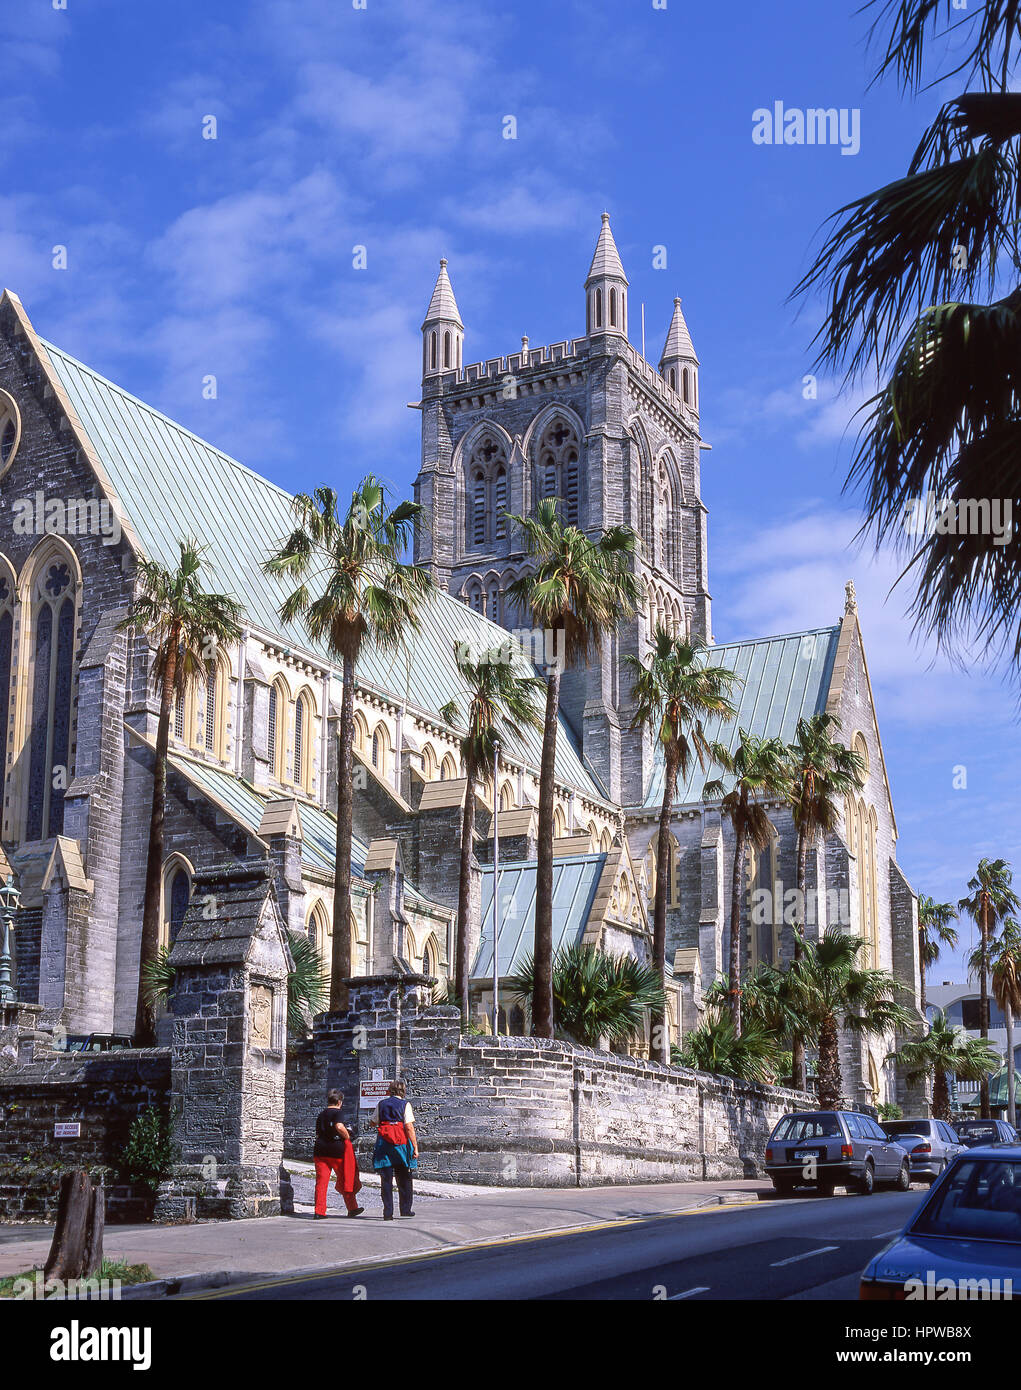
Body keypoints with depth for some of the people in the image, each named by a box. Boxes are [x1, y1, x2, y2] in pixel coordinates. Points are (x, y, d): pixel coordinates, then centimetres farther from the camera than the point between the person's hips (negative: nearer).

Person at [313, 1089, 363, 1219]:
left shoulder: (320, 1114, 16)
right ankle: (352, 1209, 18)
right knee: (345, 1180, 8)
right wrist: (347, 1137, -7)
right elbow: (339, 1127, -22)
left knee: (321, 1181, 2)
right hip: (336, 1149, -5)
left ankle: (319, 1211, -5)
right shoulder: (336, 1112, -5)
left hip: (320, 1149, 5)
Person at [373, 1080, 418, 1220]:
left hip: (383, 1142, 2)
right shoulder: (405, 1104, -1)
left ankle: (388, 1212, -1)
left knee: (386, 1179, 3)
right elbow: (409, 1127, -9)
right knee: (404, 1178, 13)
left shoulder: (381, 1104, 7)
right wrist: (415, 1147, -9)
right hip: (401, 1143, -2)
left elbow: (375, 1122, 17)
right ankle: (405, 1208, 17)